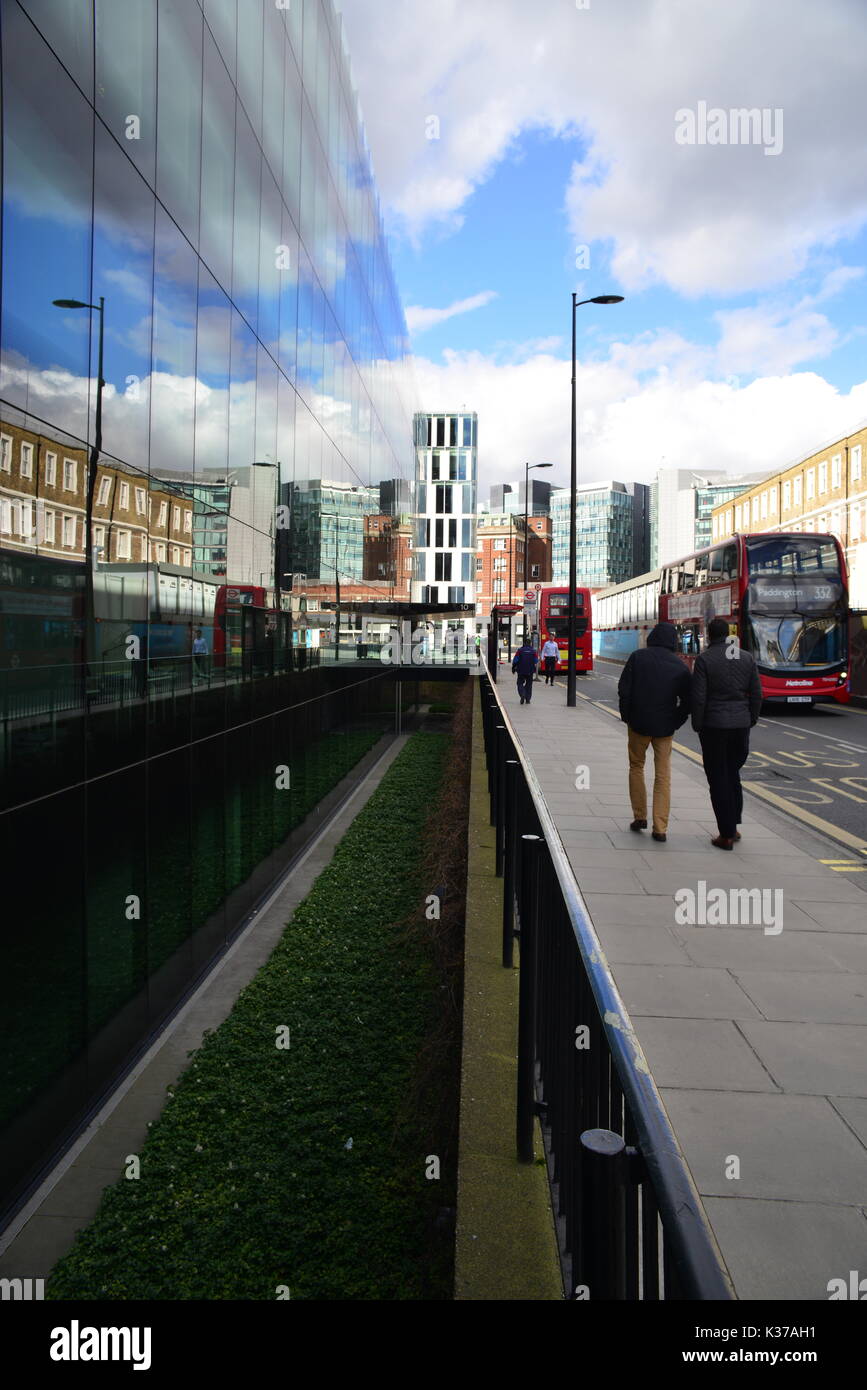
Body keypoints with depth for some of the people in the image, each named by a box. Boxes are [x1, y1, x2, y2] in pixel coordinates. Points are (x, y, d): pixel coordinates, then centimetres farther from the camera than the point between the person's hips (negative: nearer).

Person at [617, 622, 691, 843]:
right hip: (665, 727, 1)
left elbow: (624, 689, -6)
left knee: (636, 767, 18)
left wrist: (626, 716, 5)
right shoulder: (680, 666, -1)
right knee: (663, 776, 6)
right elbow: (687, 701, -1)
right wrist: (676, 723, 8)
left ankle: (640, 817, 17)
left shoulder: (638, 657, -4)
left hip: (638, 723, -1)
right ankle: (660, 828, 3)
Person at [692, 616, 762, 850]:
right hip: (741, 725, 5)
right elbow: (757, 694, 7)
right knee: (733, 774, 20)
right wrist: (751, 721, 16)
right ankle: (733, 825, 22)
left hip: (714, 726, -4)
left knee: (718, 779, 2)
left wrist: (697, 726, -2)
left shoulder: (705, 659, -8)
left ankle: (726, 835, 4)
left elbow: (698, 697, -11)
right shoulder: (746, 658, 6)